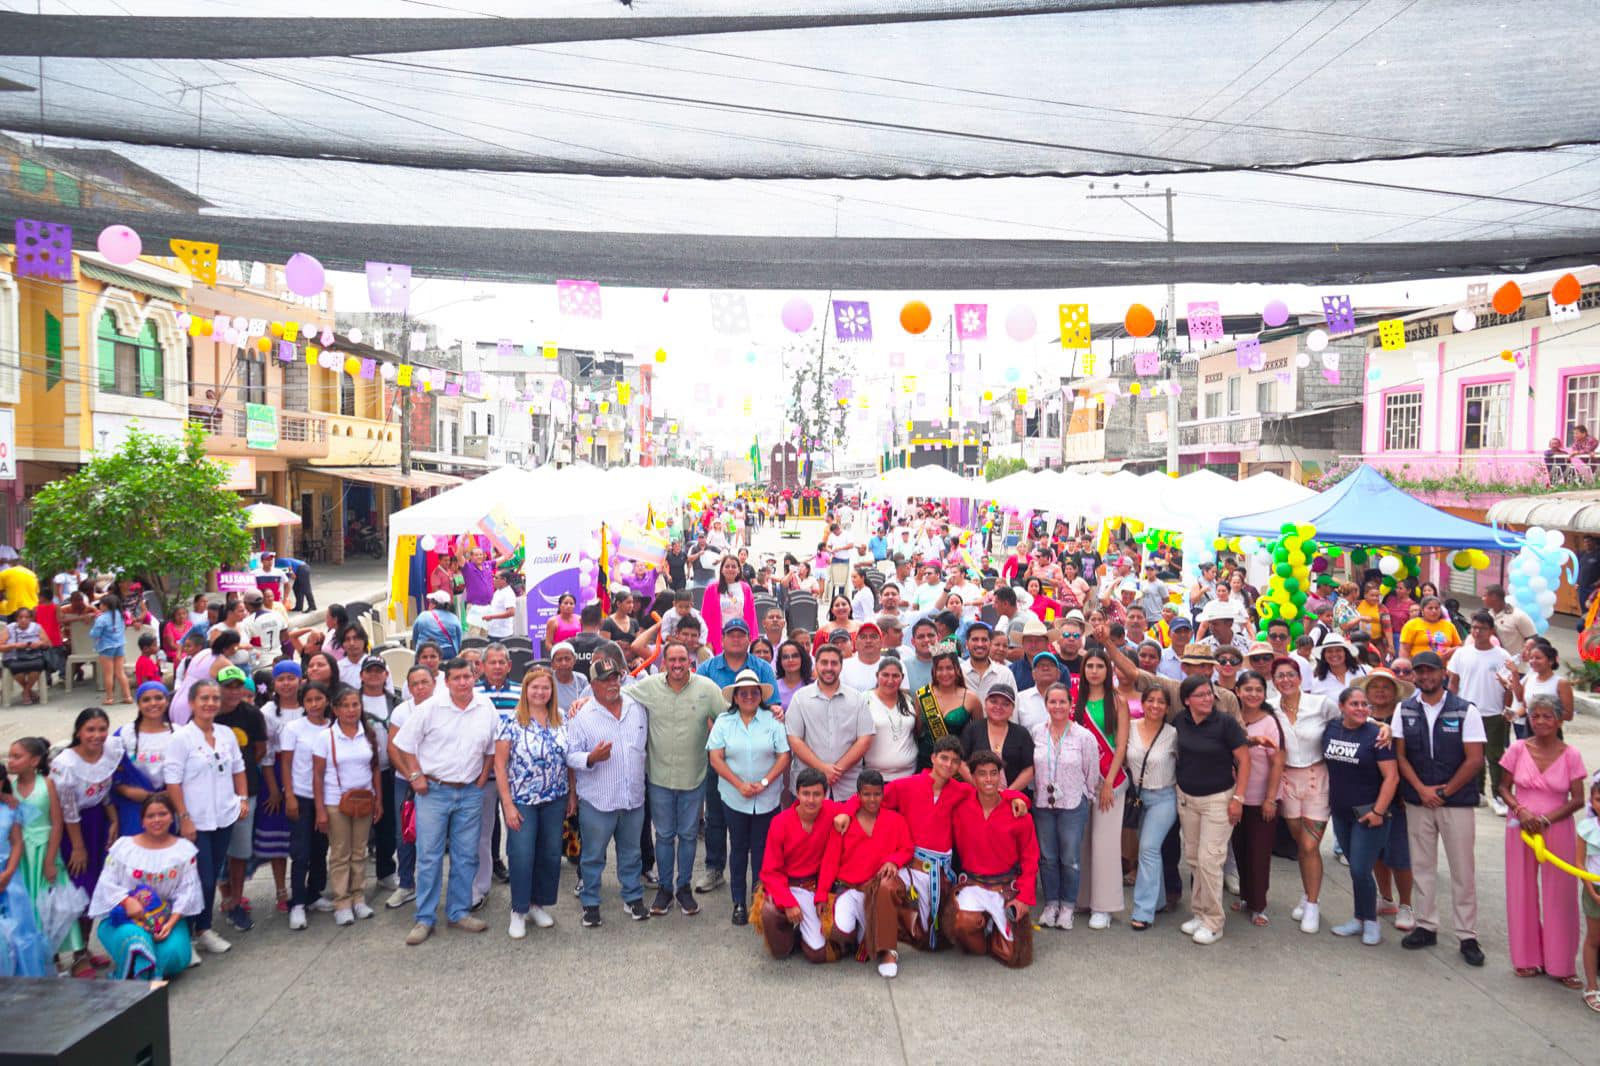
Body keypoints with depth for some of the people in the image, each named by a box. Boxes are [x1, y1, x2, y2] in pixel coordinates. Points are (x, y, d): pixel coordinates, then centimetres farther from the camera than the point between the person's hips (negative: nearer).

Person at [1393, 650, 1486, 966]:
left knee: (1462, 869, 1)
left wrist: (1444, 792, -9)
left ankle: (1467, 936, 10)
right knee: (1422, 866, 9)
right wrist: (1422, 789, -8)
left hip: (1458, 801, -3)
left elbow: (1475, 759, -7)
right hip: (1417, 800, 3)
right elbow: (1400, 755, 3)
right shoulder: (1405, 710, 4)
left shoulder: (1465, 711, -5)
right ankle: (1426, 927, 20)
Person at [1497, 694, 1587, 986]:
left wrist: (1546, 819, -16)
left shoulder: (1570, 755, -6)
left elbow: (1578, 800, -5)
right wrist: (1520, 810, -14)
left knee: (1560, 896, 4)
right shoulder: (1518, 749, -4)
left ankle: (1561, 964, 18)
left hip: (1558, 830, -1)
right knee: (1523, 893, 8)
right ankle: (1527, 958, 23)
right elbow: (1504, 787, 3)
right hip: (1521, 829, 1)